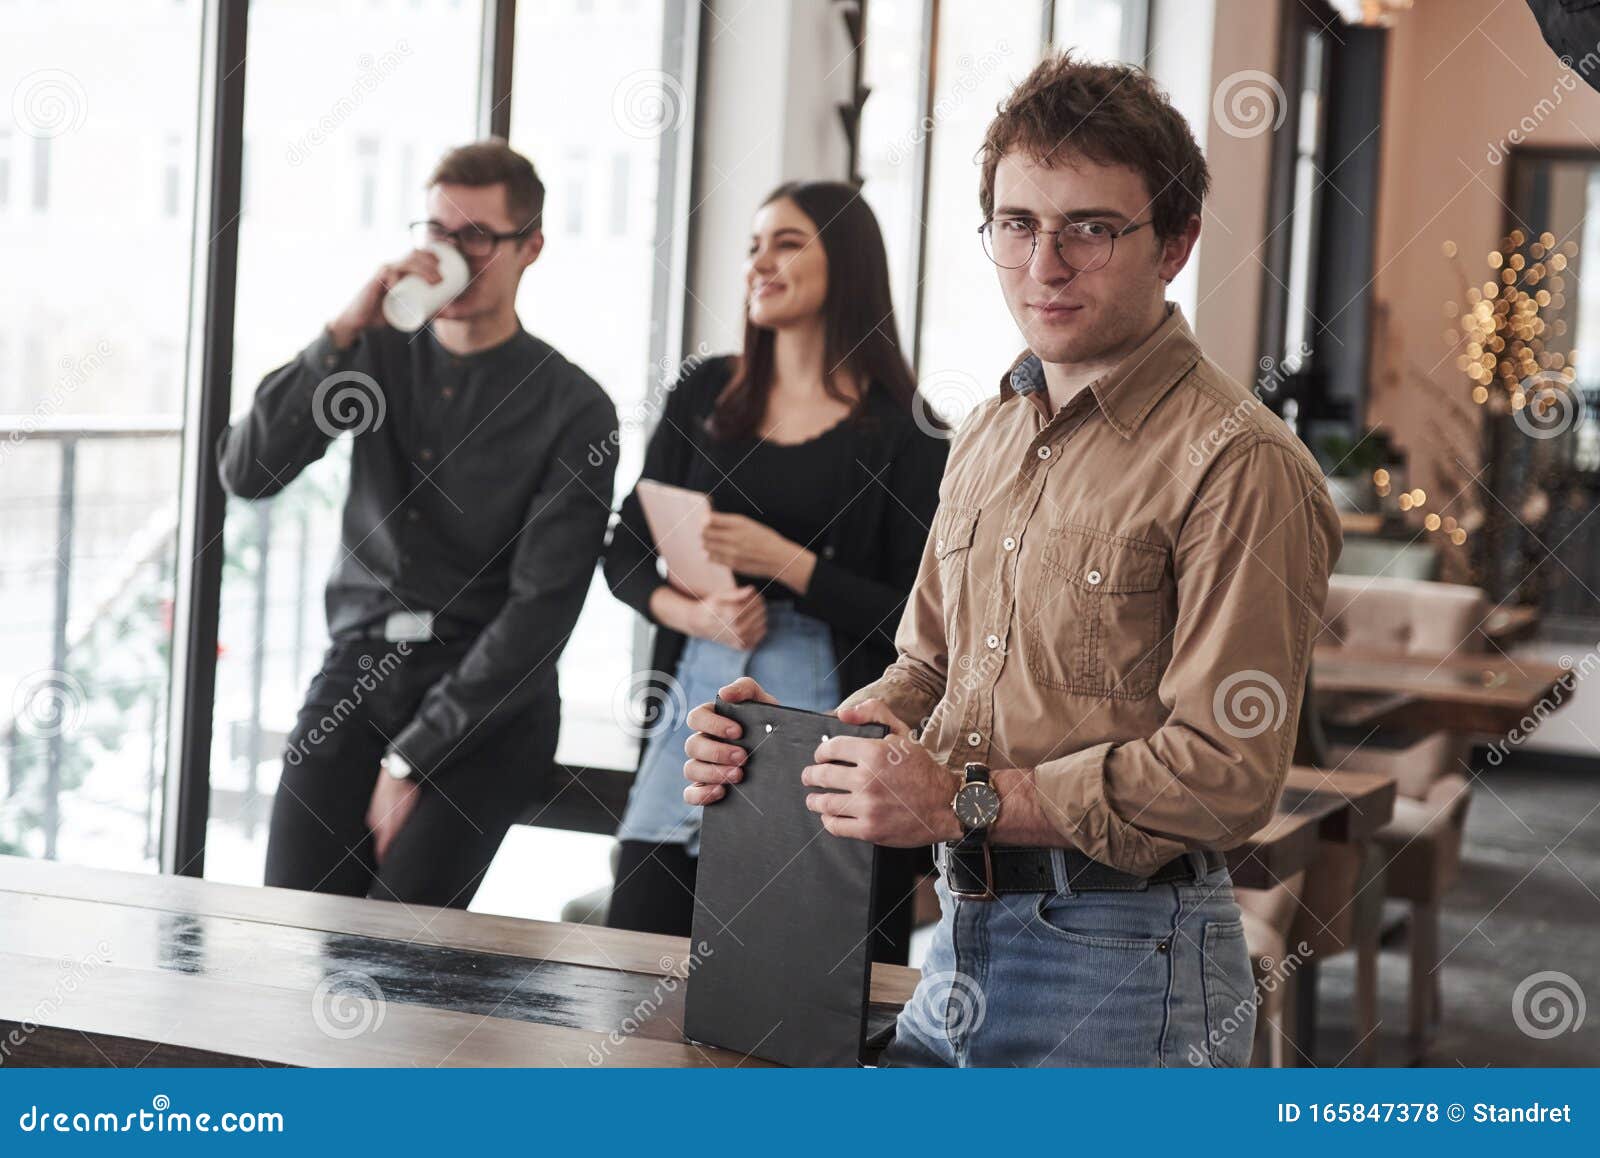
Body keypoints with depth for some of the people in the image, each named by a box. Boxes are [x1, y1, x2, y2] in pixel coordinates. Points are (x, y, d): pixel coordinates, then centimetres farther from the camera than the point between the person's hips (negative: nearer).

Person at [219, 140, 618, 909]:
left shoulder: (573, 408, -5)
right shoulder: (379, 355, 8)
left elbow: (540, 611, -9)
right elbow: (248, 472, -4)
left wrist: (412, 758, -12)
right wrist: (343, 334, -14)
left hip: (485, 698, -3)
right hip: (357, 671, 3)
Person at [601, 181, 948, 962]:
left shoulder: (903, 432, -3)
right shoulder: (705, 395, 11)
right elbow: (626, 553, 13)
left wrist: (788, 564, -15)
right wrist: (688, 609, -7)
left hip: (824, 720, -4)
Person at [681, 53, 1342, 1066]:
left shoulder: (1240, 466, -15)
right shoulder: (988, 439, 13)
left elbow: (1227, 772, -21)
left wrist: (965, 800, -23)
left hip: (1123, 970, -8)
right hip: (960, 941, 8)